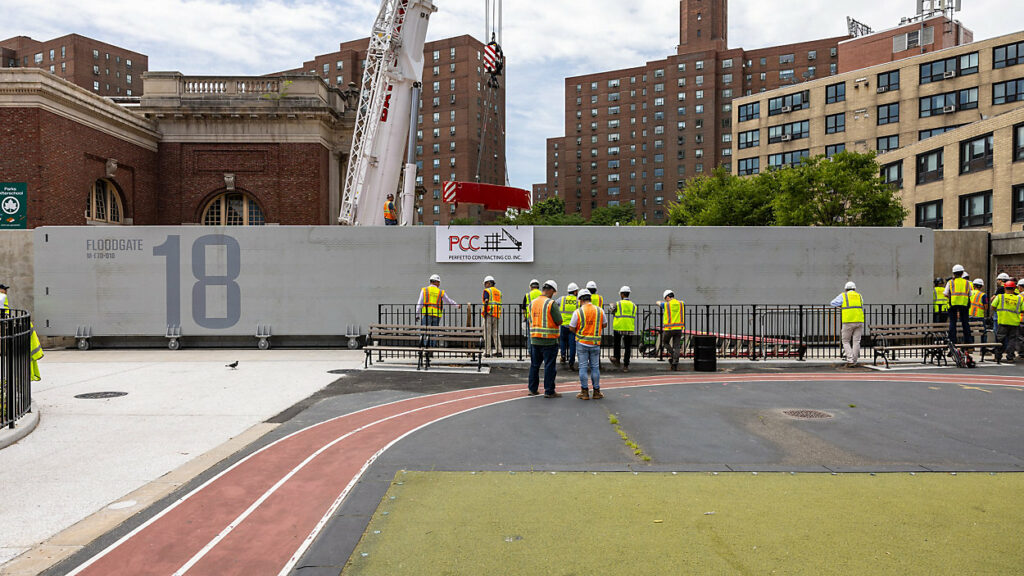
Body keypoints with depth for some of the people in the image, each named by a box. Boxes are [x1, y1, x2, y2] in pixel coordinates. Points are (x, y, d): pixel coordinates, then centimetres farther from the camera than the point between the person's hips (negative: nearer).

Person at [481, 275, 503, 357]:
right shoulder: (498, 292, 17)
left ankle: (487, 352, -3)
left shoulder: (487, 291, -2)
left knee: (487, 333, -2)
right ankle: (498, 351, 4)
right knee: (496, 333, 10)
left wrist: (484, 312, -11)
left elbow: (486, 302, -12)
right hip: (497, 315, 6)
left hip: (489, 314, -6)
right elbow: (499, 303, 14)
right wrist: (499, 314, 15)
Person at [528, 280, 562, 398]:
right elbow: (559, 321, -14)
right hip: (549, 340, -6)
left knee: (534, 365, 15)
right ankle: (549, 391, 5)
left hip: (534, 339, 6)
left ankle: (532, 389, 20)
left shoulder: (532, 302, 7)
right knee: (549, 366, 1)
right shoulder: (551, 303, -13)